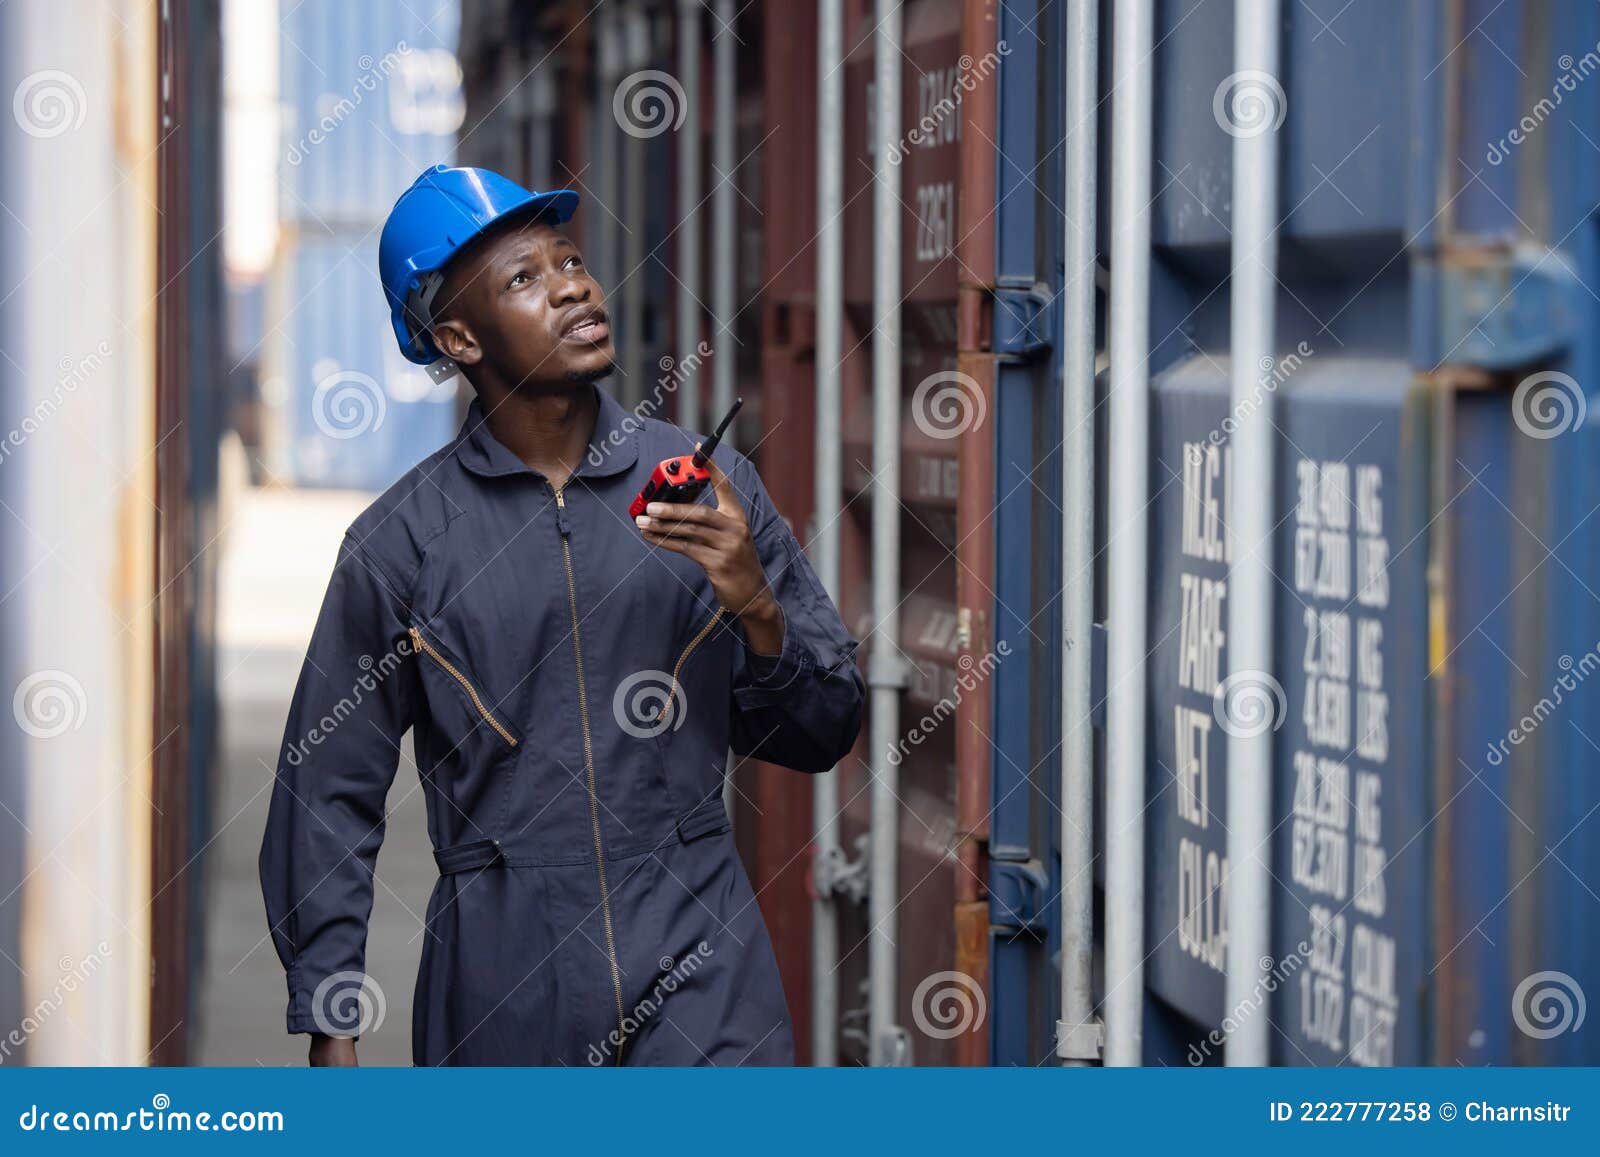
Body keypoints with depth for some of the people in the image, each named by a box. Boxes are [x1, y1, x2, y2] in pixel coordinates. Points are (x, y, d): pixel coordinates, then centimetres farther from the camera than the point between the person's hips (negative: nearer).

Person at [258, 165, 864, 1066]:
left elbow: (821, 736, 10)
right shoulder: (403, 539, 1)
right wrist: (331, 1029, 1)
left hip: (697, 957, 1)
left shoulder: (709, 486, 5)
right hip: (501, 975, -1)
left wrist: (756, 608, -10)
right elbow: (329, 791, 5)